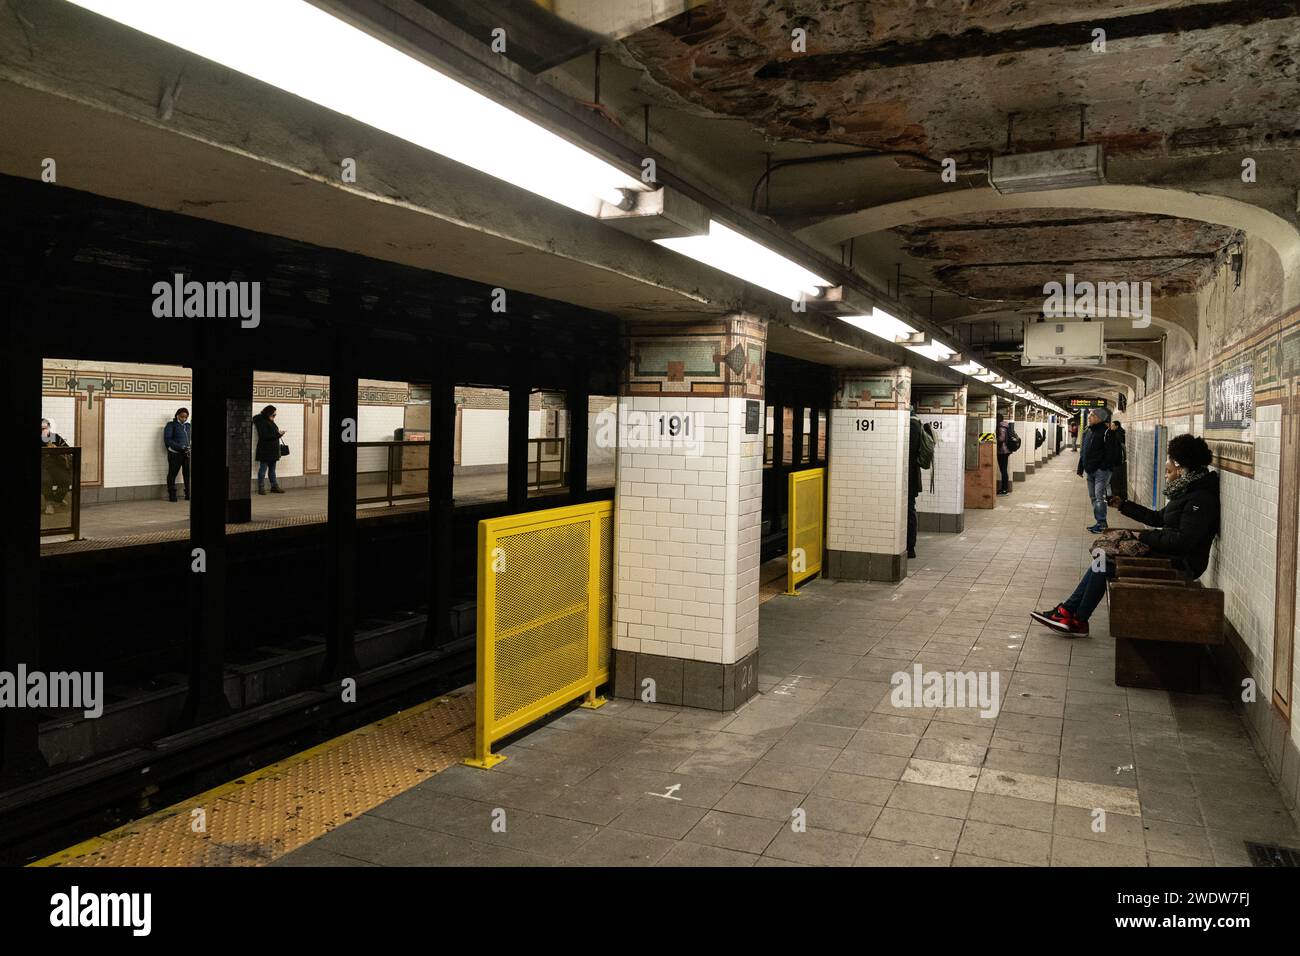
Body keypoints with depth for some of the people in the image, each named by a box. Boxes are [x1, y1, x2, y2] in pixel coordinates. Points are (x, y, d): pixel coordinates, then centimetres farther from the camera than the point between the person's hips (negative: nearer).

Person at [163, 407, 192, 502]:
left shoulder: (188, 426, 16)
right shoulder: (171, 425, 1)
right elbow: (168, 440, -7)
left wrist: (189, 448, 1)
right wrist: (181, 447, -17)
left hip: (187, 453, 4)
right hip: (175, 454, -4)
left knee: (188, 473, 1)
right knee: (172, 473, -1)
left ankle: (188, 494, 8)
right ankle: (172, 495, 4)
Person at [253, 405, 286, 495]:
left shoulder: (270, 422, 15)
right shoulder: (262, 422, -13)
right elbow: (265, 436, -21)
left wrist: (279, 433, 5)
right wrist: (278, 434, -20)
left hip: (272, 450, 9)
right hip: (265, 450, -9)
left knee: (272, 469, 12)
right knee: (263, 469, -2)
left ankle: (274, 486, 17)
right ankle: (261, 488, 3)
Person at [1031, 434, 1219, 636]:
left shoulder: (1200, 498, -19)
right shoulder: (1186, 492, 13)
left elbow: (1183, 540, -26)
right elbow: (1158, 518, 22)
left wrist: (1145, 537, -17)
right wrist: (1122, 505, 20)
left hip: (1180, 565, -10)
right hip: (1170, 554, 10)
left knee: (1106, 563, -13)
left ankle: (1078, 619, -3)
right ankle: (1068, 611, -1)